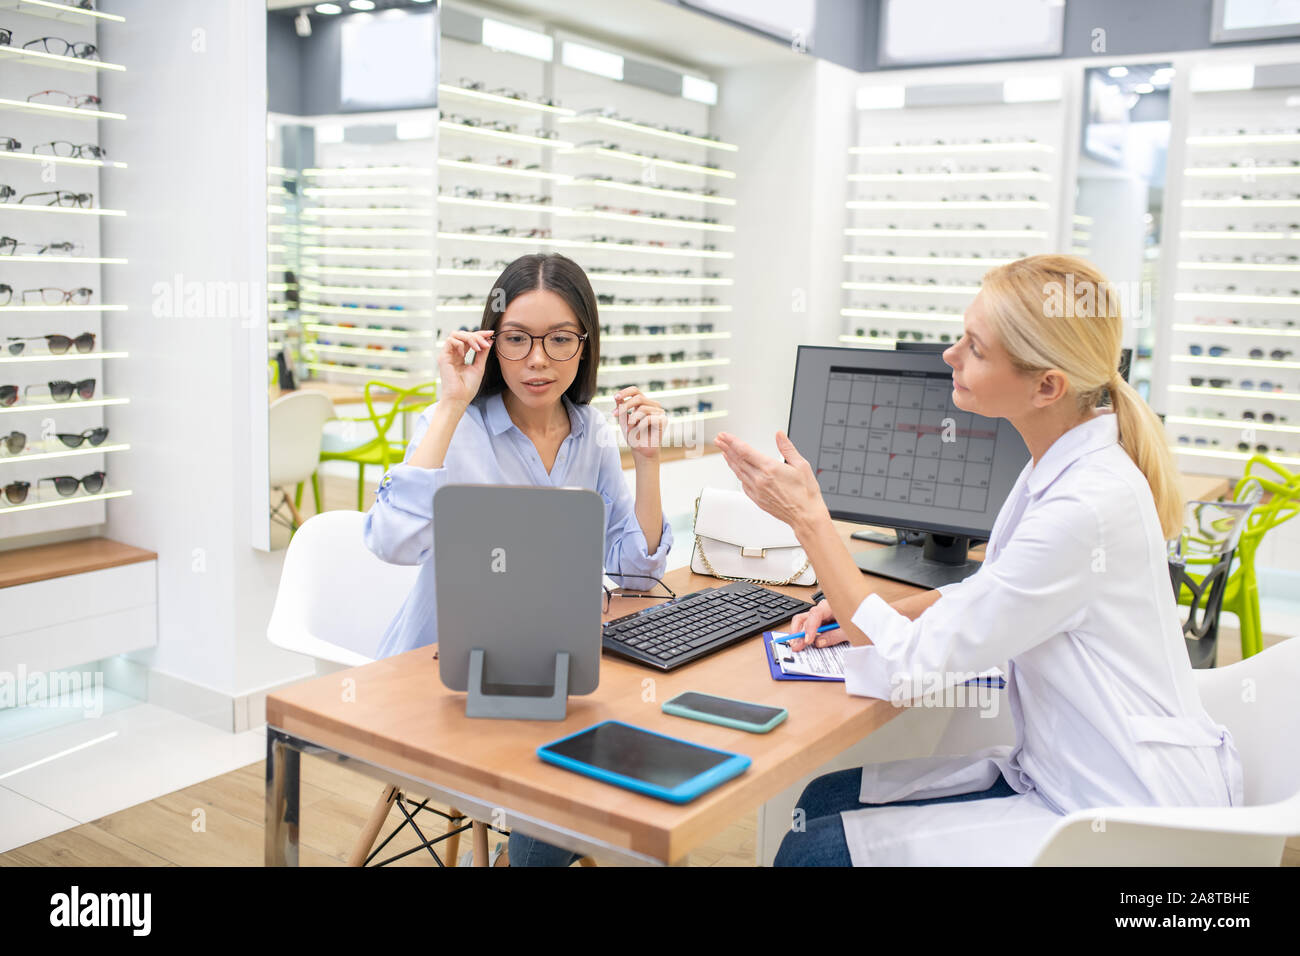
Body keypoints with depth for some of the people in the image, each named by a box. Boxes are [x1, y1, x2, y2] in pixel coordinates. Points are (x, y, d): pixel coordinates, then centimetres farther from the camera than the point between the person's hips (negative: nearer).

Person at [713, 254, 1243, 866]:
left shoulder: (1089, 506, -28)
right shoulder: (1060, 465, 2)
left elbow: (912, 667, -23)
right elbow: (993, 586, 19)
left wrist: (808, 517, -18)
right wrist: (869, 614, 4)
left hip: (1125, 826, -9)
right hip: (1062, 773, 9)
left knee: (814, 851, -13)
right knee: (823, 799, 5)